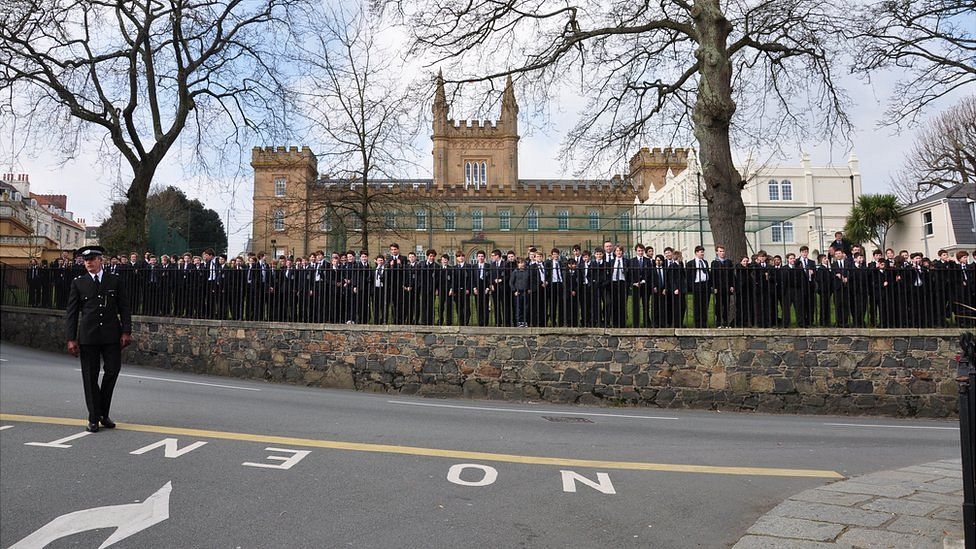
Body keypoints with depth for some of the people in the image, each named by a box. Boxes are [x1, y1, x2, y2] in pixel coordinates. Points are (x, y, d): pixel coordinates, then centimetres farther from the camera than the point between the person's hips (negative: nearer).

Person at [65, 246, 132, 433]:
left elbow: (124, 308, 7)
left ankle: (104, 413, 17)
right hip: (88, 336, 0)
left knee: (113, 370, -3)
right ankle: (94, 419, 12)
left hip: (111, 335, 0)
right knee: (90, 377, 3)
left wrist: (126, 331, -3)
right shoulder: (78, 283, 7)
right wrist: (71, 339, -2)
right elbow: (71, 313, 6)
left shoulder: (115, 281, 8)